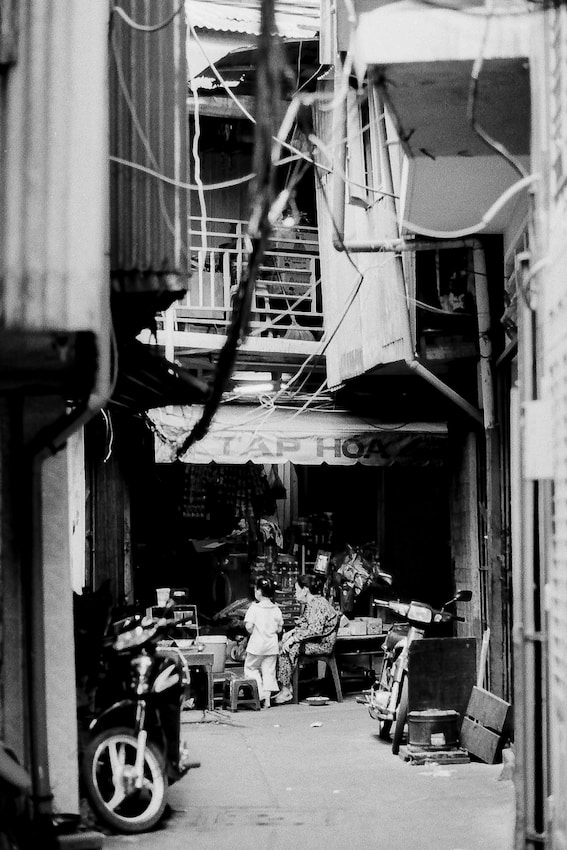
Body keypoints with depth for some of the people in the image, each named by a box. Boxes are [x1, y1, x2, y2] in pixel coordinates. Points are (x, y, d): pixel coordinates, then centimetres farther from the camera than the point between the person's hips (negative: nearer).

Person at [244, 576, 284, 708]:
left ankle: (260, 694, 0)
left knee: (250, 668, 12)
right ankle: (267, 699, 9)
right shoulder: (276, 609, 1)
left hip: (257, 644, -4)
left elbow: (249, 626, -19)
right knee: (268, 671, 10)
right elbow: (279, 629, 4)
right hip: (272, 645, 4)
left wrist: (252, 632, 1)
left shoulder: (254, 608, -12)